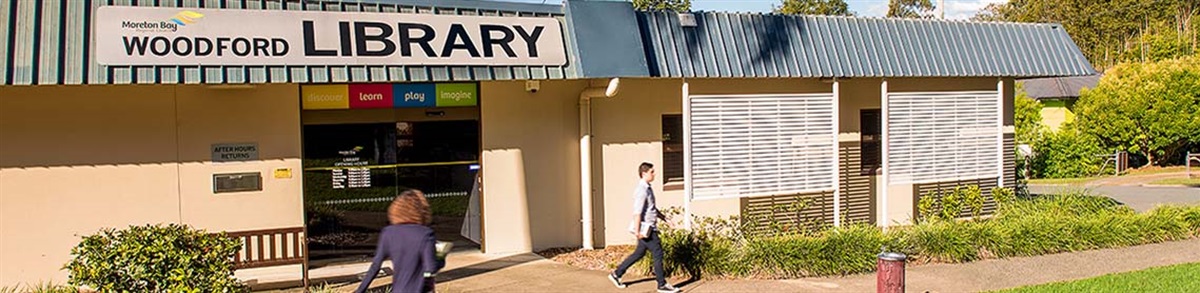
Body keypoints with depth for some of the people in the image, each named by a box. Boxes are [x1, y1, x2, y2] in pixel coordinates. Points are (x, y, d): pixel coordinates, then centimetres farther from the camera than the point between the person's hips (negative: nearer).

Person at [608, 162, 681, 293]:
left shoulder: (647, 188, 14)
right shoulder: (642, 190, -18)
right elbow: (637, 211, -23)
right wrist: (637, 230, -25)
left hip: (649, 227, 10)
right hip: (645, 228, -10)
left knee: (639, 253, 17)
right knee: (658, 253, -4)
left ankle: (616, 274, 26)